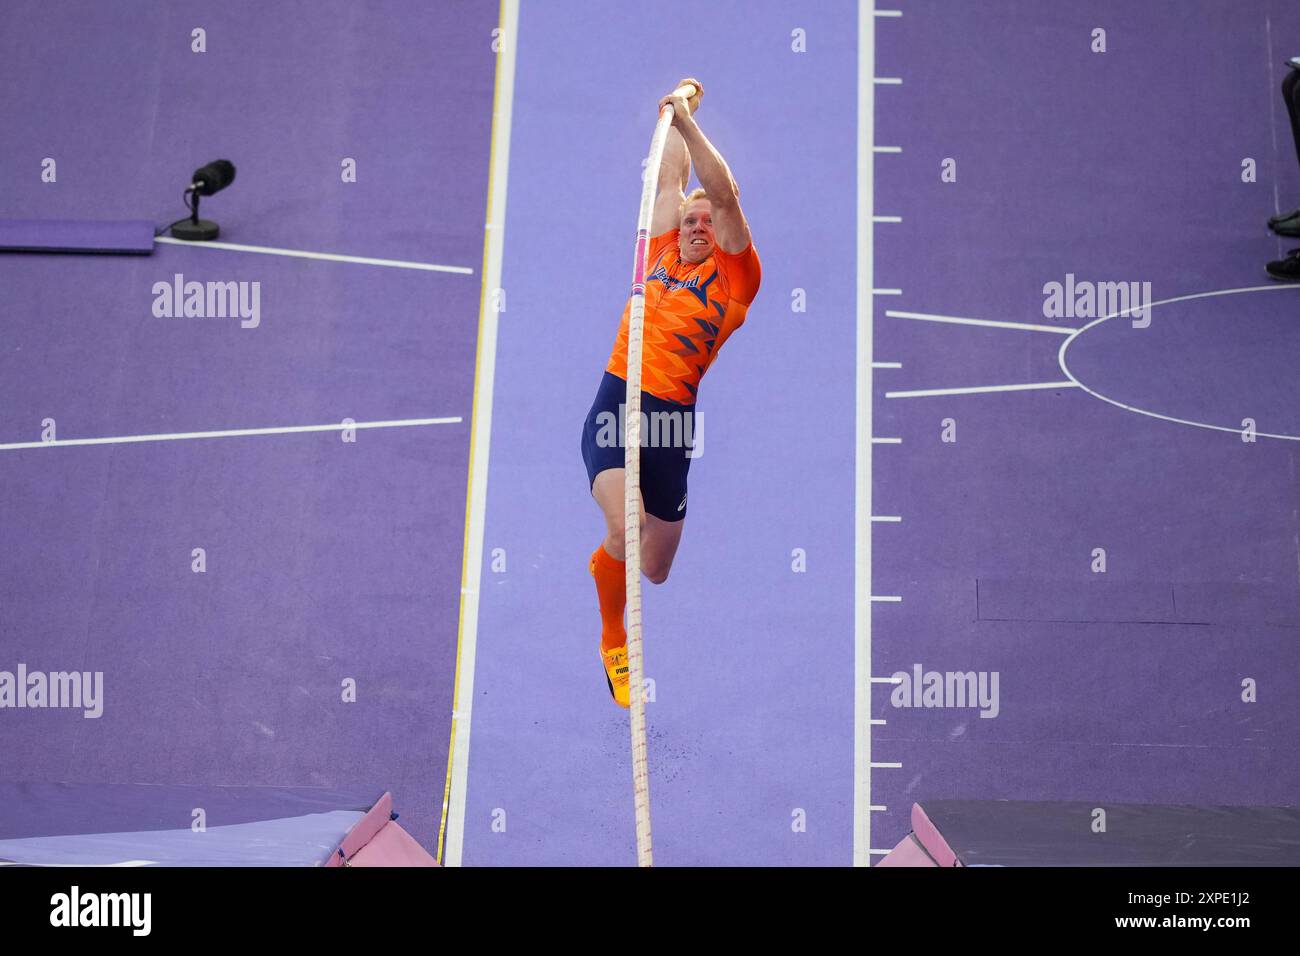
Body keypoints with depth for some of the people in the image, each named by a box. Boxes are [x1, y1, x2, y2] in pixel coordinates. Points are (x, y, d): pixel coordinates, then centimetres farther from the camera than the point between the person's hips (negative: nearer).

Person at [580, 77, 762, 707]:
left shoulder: (737, 275, 7)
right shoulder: (662, 253, 14)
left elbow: (725, 192, -5)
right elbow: (673, 177, 20)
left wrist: (689, 123, -10)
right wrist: (675, 115, 23)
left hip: (673, 419, 0)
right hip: (616, 403, 0)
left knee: (655, 572, 9)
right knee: (626, 530, -24)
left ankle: (604, 561, 49)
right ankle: (614, 645, 4)